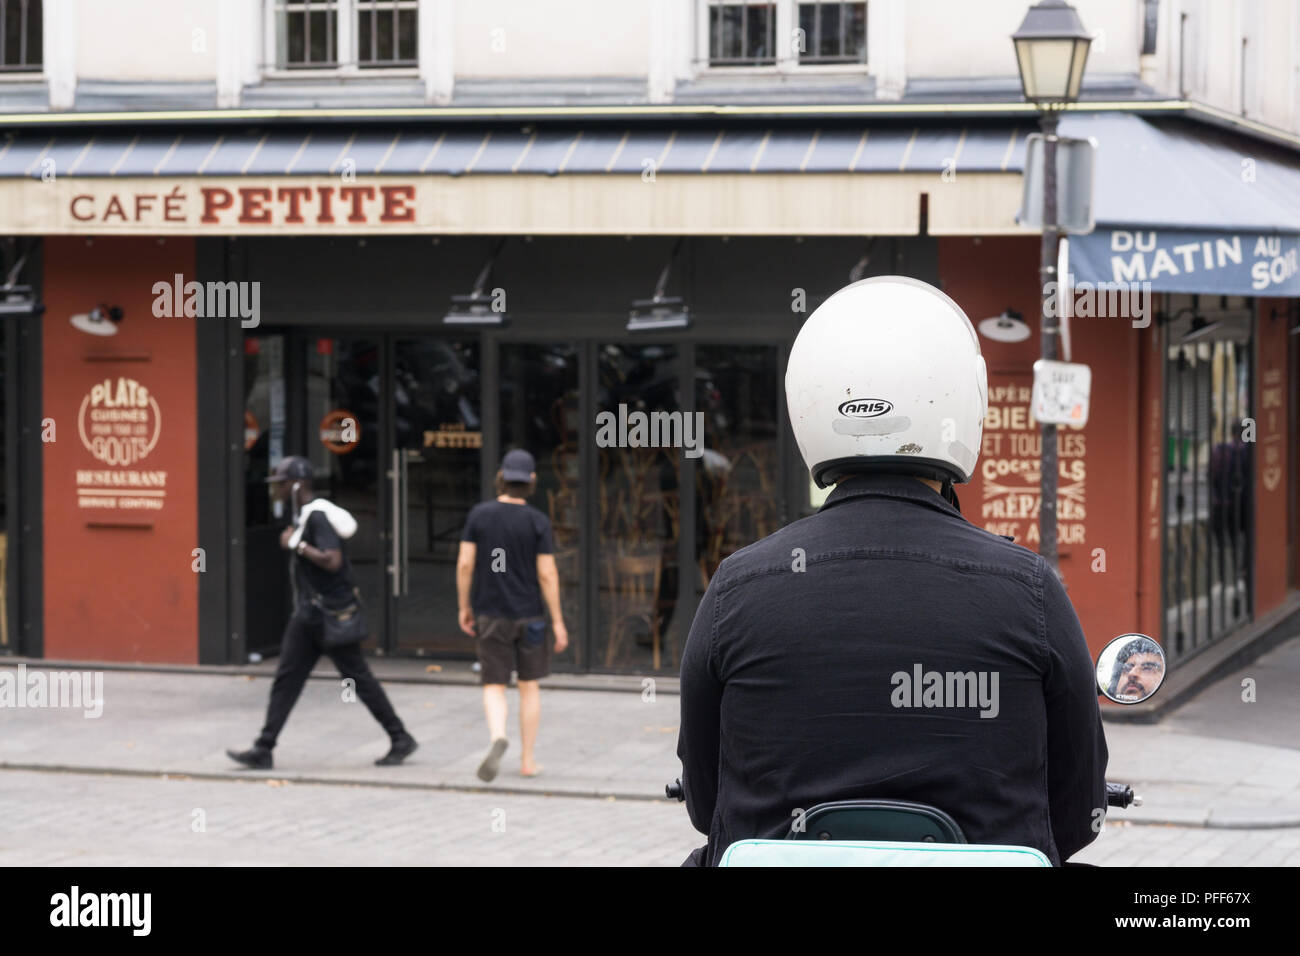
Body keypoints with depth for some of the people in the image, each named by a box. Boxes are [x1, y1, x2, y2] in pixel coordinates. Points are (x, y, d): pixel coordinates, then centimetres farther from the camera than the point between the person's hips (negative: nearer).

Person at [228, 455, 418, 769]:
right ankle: (263, 749, 2)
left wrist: (297, 544, -21)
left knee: (358, 679, -2)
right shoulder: (303, 514, 12)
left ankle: (401, 740, 9)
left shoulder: (318, 516, -18)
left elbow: (333, 561, -29)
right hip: (308, 615, 10)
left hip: (330, 615, -10)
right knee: (286, 679, 4)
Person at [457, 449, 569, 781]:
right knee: (529, 685, 14)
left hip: (490, 616, 0)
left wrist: (464, 607, 7)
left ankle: (498, 737, -25)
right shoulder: (538, 522, -8)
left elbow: (464, 564, -5)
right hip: (529, 615, 0)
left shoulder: (479, 514, -4)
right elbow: (547, 574, -10)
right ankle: (528, 760, 16)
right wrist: (558, 621, -4)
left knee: (494, 687, 4)